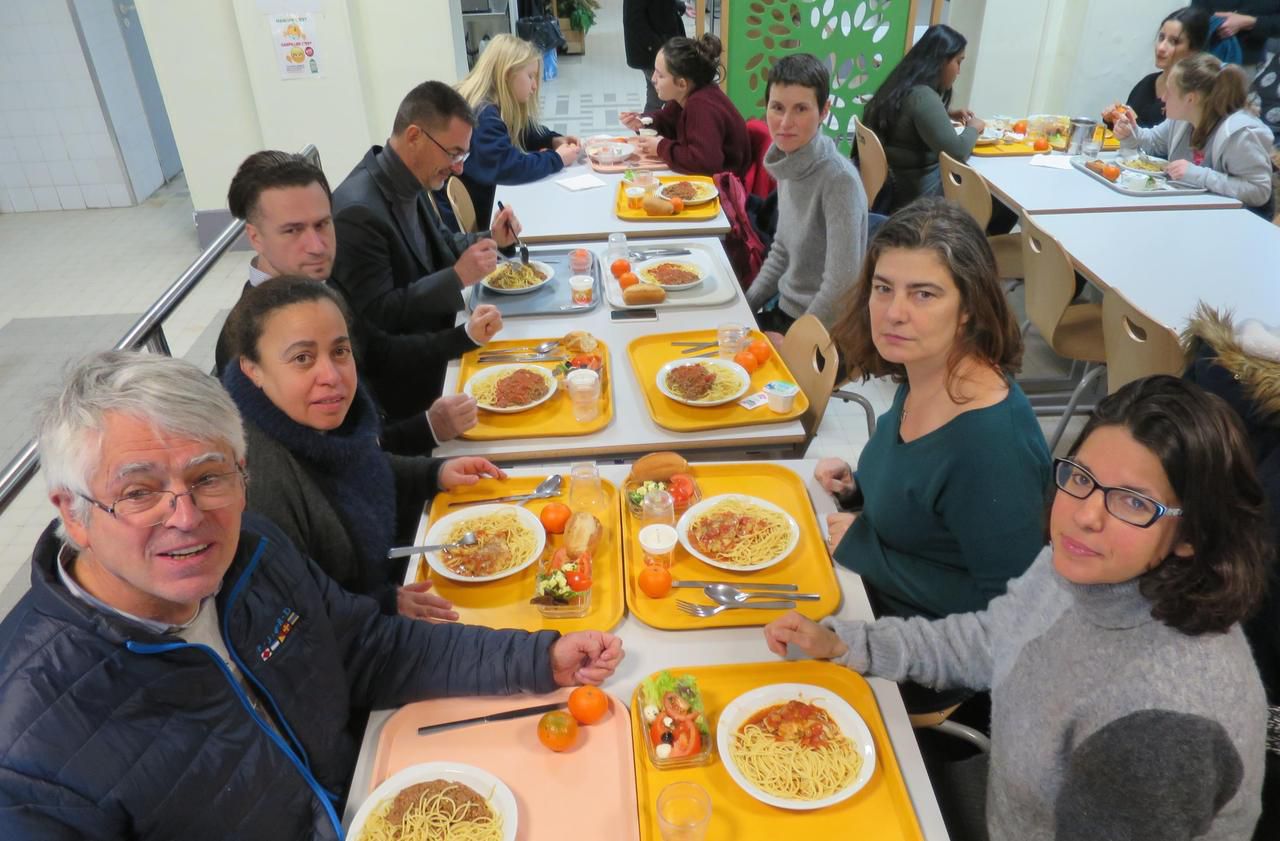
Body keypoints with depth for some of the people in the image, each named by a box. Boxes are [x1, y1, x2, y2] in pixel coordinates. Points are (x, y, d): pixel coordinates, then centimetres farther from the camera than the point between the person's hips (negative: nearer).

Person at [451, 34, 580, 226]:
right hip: (472, 212, -9)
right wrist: (556, 159, -19)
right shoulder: (482, 114, -24)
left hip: (489, 198, 9)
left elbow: (521, 132, 23)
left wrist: (553, 140, 3)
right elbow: (507, 167, -32)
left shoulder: (496, 107, 6)